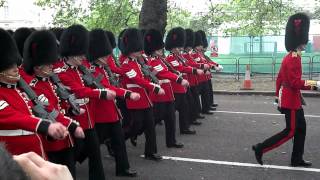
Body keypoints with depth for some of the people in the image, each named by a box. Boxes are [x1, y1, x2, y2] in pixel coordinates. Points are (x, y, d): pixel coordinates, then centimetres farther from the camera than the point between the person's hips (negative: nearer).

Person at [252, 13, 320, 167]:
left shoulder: (289, 57, 11)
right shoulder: (294, 58, -21)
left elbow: (279, 78, 17)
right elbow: (295, 82, -27)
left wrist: (278, 96, 21)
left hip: (292, 99, 10)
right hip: (292, 100, -10)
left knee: (301, 128, 14)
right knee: (291, 131, -2)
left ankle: (297, 159, 21)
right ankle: (260, 148, 2)